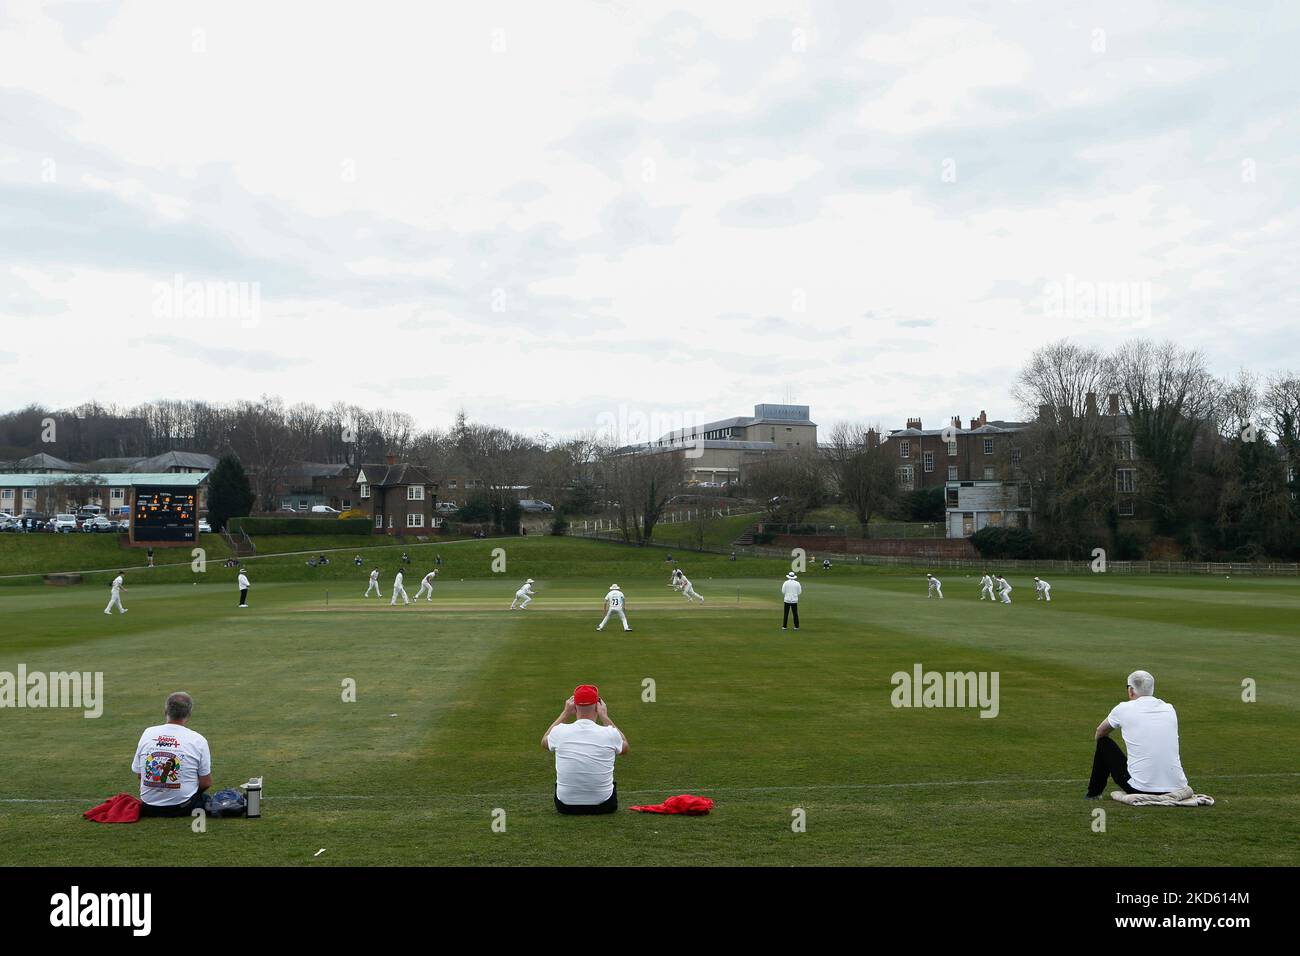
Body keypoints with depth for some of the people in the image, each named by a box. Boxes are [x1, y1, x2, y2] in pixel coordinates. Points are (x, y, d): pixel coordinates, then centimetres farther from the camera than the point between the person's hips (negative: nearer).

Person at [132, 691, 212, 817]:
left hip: (149, 808, 5)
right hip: (183, 807, -5)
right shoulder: (197, 740, -10)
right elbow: (206, 782, -4)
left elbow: (138, 774, 7)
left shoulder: (147, 733, -1)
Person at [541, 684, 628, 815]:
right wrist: (605, 717, 14)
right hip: (603, 807, 0)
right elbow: (624, 747, 13)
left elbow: (544, 741, 15)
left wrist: (565, 713, 17)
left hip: (565, 806, 0)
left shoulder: (560, 731, -12)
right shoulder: (609, 734, -14)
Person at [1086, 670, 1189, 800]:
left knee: (1104, 742, 20)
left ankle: (1094, 792, 33)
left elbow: (1100, 733, 20)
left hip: (1140, 788, -4)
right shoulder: (1170, 709, 9)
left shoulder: (1123, 709, -1)